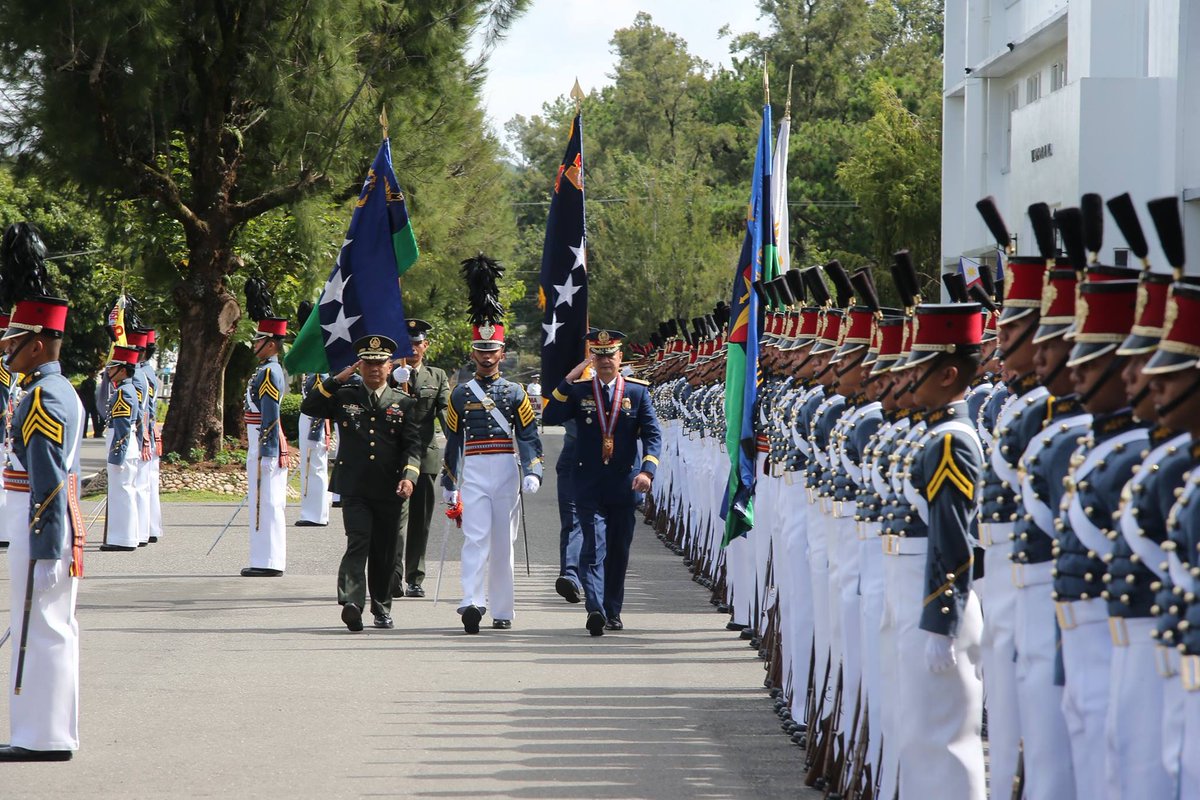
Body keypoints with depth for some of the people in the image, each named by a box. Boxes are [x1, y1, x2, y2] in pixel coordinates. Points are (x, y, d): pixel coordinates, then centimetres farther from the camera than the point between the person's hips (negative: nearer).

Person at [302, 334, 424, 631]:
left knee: (385, 551, 9)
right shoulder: (344, 396, 10)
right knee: (358, 543, -17)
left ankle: (382, 609, 24)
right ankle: (351, 603, -30)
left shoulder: (404, 403, 8)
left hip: (389, 490, 2)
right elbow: (308, 407, 2)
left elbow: (413, 445, 2)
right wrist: (336, 380, -4)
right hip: (354, 488, -2)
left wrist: (409, 476, -15)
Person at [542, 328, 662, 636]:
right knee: (594, 547, -14)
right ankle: (595, 609, -26)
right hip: (589, 485, -2)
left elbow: (653, 435, -1)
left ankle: (613, 611, 22)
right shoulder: (578, 391, 4)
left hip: (624, 484, 2)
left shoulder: (637, 392, 4)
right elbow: (550, 418, -9)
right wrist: (569, 380, -14)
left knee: (619, 551, 10)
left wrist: (647, 471, -16)